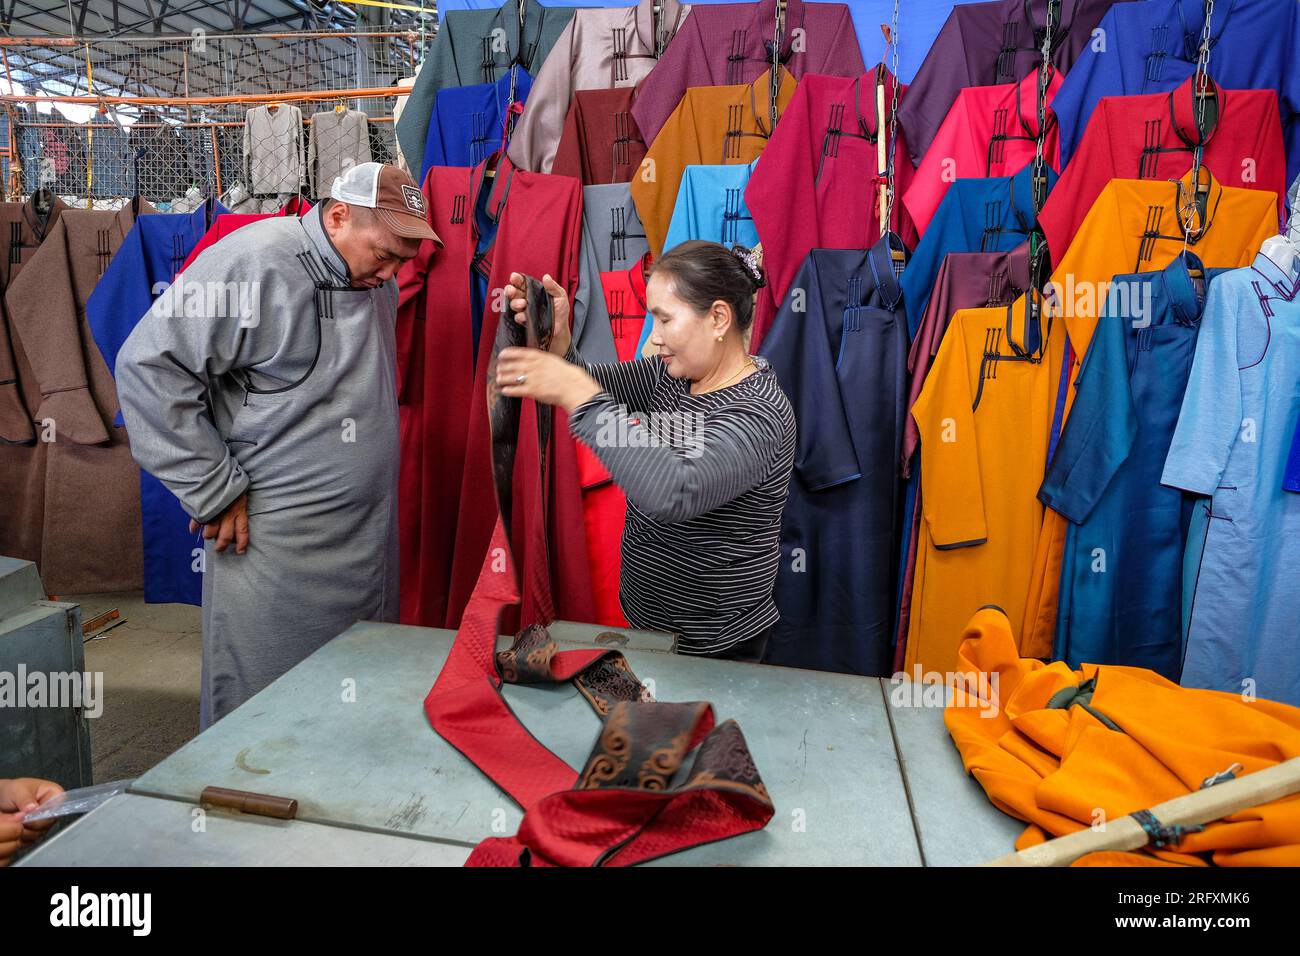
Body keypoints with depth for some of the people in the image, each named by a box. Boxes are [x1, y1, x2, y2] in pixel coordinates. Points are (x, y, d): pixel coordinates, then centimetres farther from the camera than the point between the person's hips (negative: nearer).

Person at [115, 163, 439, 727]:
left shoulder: (377, 281, 8)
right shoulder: (253, 263, -16)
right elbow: (149, 367, -17)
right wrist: (215, 492, -15)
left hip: (369, 531, 7)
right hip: (273, 537, -7)